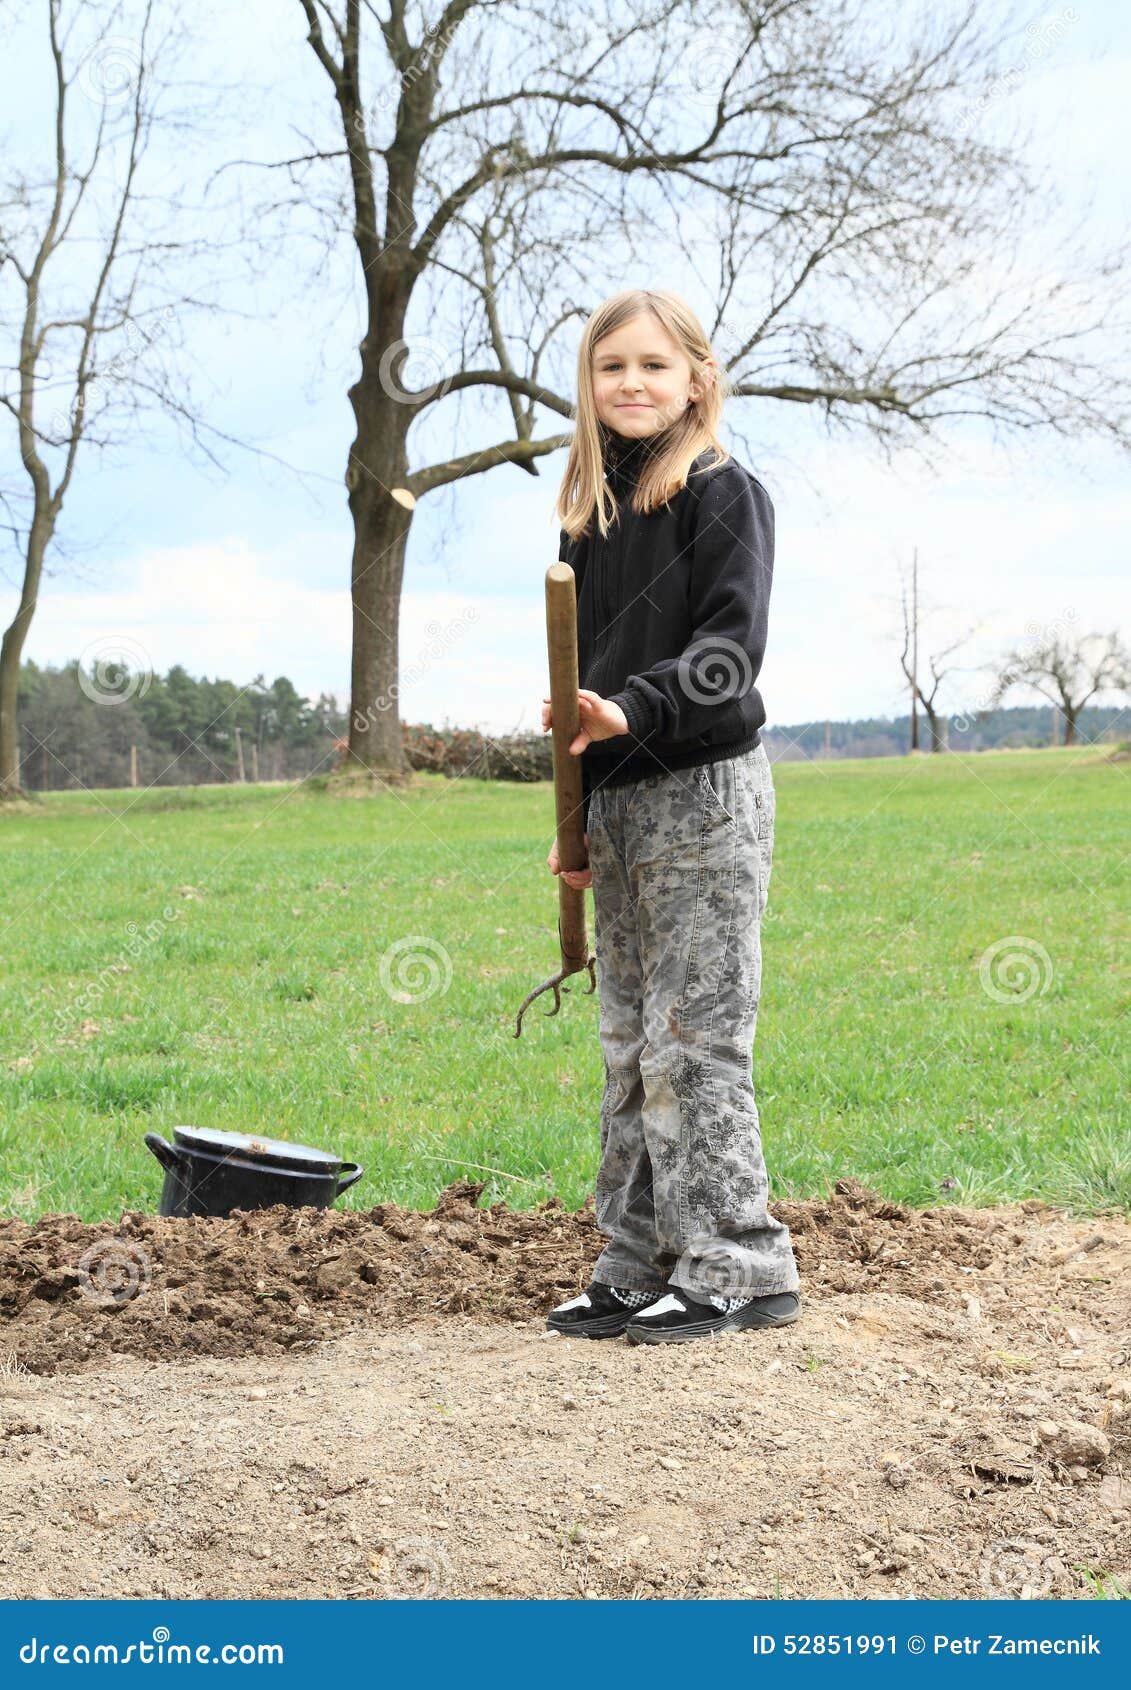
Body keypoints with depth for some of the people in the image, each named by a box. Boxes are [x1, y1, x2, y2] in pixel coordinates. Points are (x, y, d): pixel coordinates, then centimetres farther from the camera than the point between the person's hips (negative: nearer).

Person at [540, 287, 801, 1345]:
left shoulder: (723, 493, -5)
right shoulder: (588, 514, 15)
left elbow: (731, 645, -17)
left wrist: (636, 711, -32)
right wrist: (572, 820, 15)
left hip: (704, 796, -7)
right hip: (615, 807, 7)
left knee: (693, 1040, -7)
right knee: (628, 1046, 10)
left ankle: (737, 1269, 3)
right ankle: (642, 1267, 18)